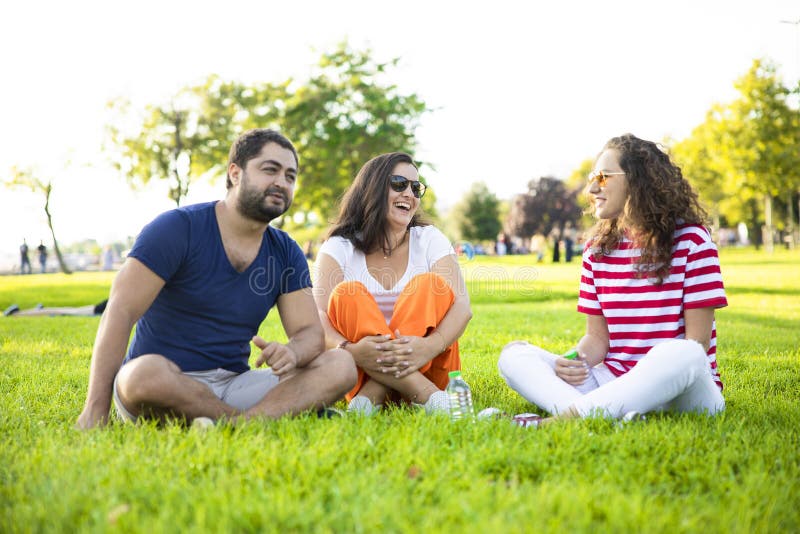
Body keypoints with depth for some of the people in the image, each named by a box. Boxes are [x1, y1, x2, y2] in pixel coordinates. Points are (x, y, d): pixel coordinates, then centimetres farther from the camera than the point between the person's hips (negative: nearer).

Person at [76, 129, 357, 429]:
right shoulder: (178, 228, -7)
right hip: (167, 387, -4)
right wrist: (95, 411, -24)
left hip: (234, 384, 4)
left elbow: (310, 331, 4)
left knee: (341, 365, -15)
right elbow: (120, 312, -15)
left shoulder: (286, 253, 8)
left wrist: (292, 353, -24)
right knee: (147, 373, -40)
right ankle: (289, 412, -22)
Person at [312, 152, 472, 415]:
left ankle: (375, 392, -34)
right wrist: (349, 350, -36)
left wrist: (430, 347, -33)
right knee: (346, 295, -24)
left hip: (428, 369, 0)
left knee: (429, 284, -21)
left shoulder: (430, 240, 4)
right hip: (361, 372, 0)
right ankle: (424, 394, -37)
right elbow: (318, 315, -13)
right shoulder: (339, 248, 2)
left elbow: (462, 307, -11)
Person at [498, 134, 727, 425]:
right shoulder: (597, 248, 11)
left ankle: (563, 415, -36)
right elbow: (597, 335, 10)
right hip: (613, 380, 5)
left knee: (683, 356, -40)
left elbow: (698, 340, -8)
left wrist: (650, 375, -23)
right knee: (513, 354, -13)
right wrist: (575, 362, -13)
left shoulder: (690, 240, -3)